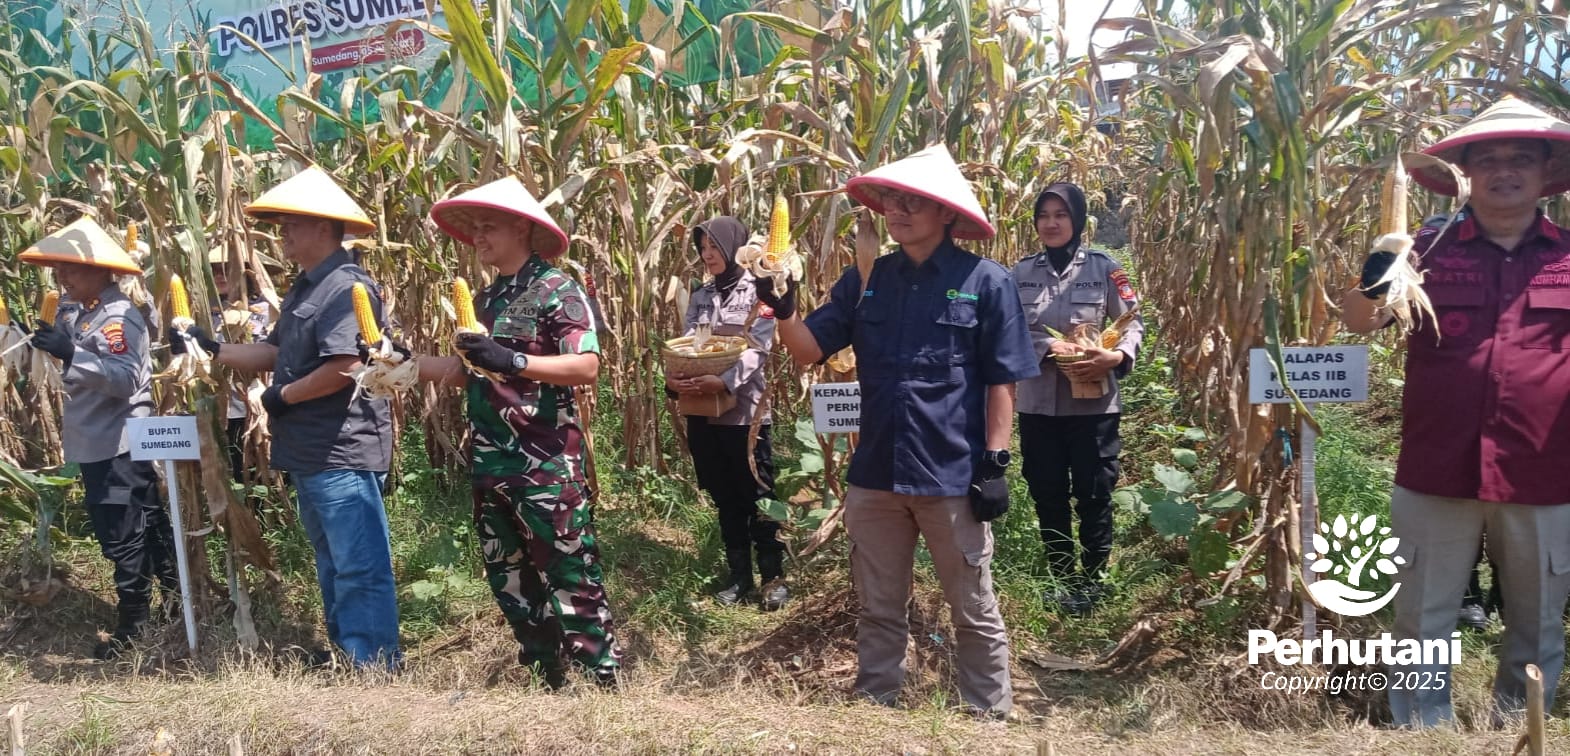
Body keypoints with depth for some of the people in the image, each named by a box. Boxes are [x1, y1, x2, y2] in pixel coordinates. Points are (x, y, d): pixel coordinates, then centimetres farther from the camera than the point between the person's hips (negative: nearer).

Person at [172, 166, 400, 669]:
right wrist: (209, 349, 12)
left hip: (343, 452, -11)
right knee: (332, 561, 19)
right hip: (309, 452, 11)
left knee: (360, 567, -5)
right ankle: (345, 650, 30)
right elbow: (275, 353, 19)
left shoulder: (347, 287, -18)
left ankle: (375, 665, 1)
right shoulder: (304, 288, 15)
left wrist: (282, 396, -12)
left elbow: (341, 368, -26)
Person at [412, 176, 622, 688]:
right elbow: (465, 373, 19)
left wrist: (513, 362, -28)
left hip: (548, 464, -9)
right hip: (491, 463, 9)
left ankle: (604, 678, 6)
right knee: (508, 576, 15)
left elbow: (586, 366, -19)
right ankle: (546, 678, 28)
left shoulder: (556, 290, -9)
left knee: (569, 575, -5)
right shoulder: (485, 299, 15)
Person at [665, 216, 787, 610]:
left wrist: (724, 382, -27)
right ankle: (739, 575, 22)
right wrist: (674, 378, -14)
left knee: (757, 495, 0)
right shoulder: (700, 297, 14)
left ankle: (773, 575, 12)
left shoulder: (757, 292, -3)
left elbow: (756, 350, -12)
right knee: (724, 498, 12)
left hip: (743, 409, -5)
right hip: (702, 411, 5)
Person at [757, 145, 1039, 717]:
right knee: (878, 610, 17)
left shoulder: (984, 282, -6)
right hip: (875, 473, 4)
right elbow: (807, 350, 4)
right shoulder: (866, 280, 6)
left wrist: (995, 463, -9)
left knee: (974, 612, 11)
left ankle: (989, 718, 27)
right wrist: (782, 307, -15)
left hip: (953, 477, -4)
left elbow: (1001, 382, -5)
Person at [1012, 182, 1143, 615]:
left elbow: (1133, 323, 1)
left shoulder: (1103, 267, 0)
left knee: (1094, 493, 5)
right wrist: (1052, 348, -18)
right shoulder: (1022, 273, 5)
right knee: (1048, 495, 10)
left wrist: (1116, 356, -19)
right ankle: (1060, 579, 25)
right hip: (1038, 403, 2)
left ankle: (1092, 579, 20)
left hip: (1094, 403, -2)